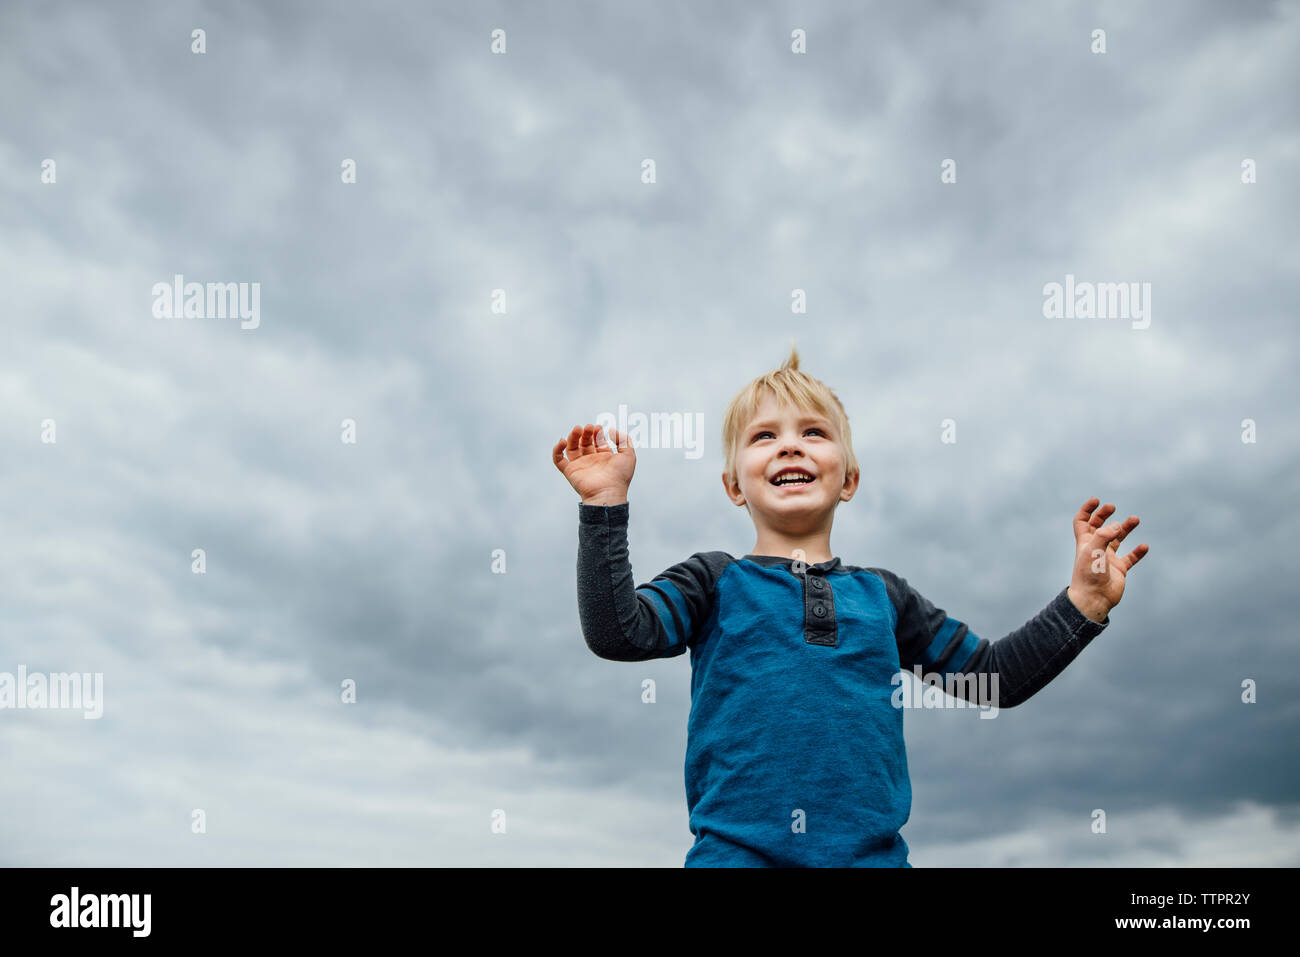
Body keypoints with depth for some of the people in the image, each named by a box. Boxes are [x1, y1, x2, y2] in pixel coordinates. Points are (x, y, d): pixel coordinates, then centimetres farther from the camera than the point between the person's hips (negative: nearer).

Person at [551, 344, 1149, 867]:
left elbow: (994, 676, 17)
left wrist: (1082, 603, 9)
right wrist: (606, 503, -14)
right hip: (736, 851, -2)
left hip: (872, 853, 3)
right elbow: (617, 632, -10)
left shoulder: (882, 597, 14)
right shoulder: (715, 584, 5)